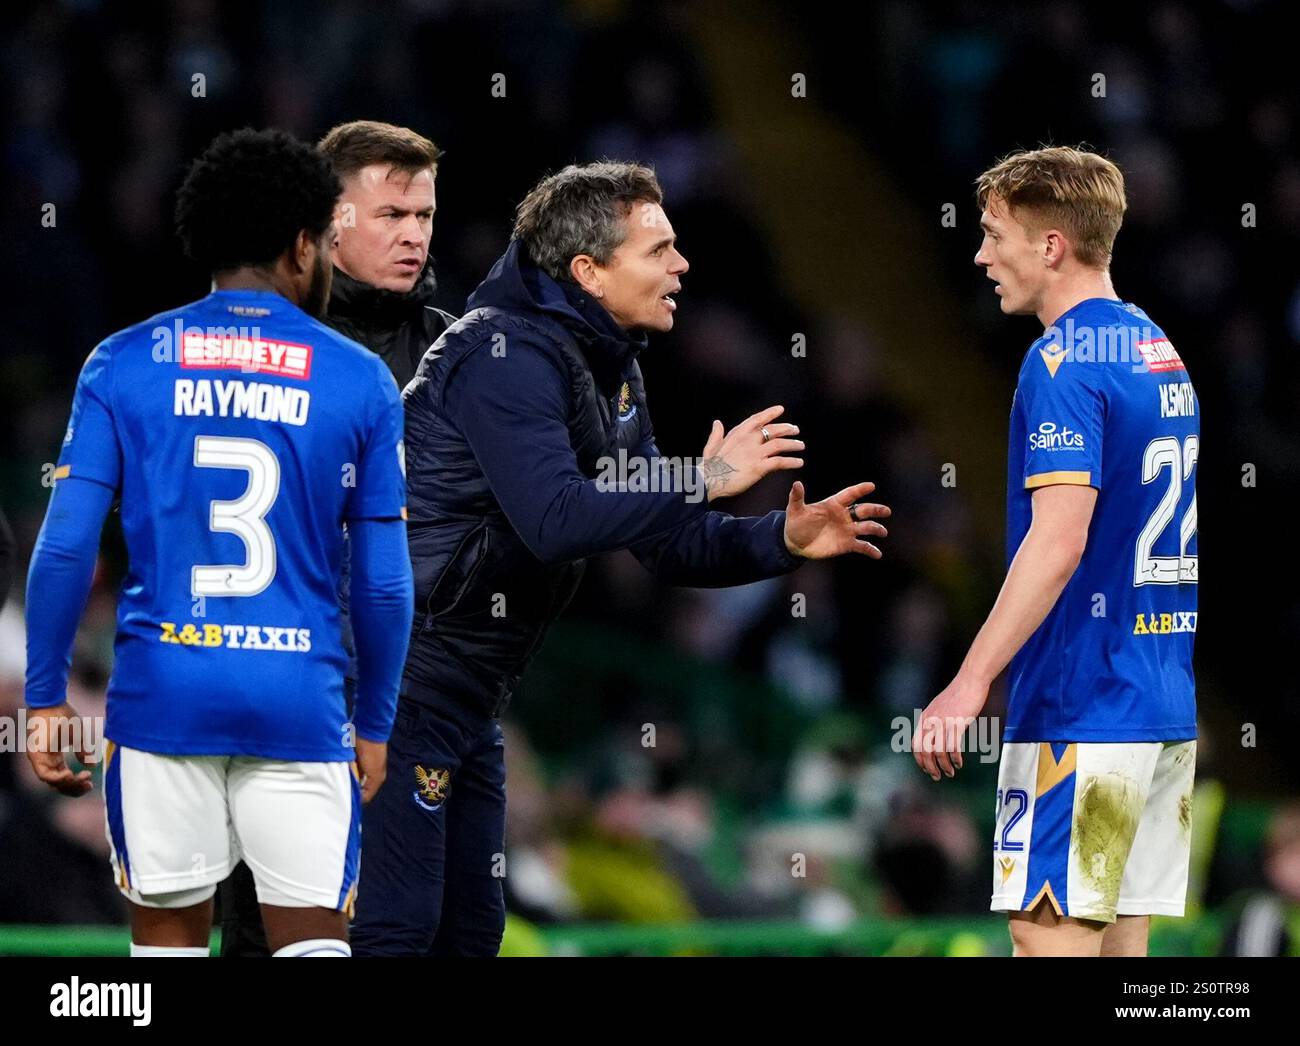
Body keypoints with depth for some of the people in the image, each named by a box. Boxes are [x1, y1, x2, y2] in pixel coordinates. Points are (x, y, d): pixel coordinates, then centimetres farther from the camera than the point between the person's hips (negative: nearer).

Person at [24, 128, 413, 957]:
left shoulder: (124, 363, 3)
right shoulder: (360, 381, 2)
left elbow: (65, 550, -3)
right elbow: (385, 585, 2)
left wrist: (46, 700, 5)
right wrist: (376, 724, 14)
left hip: (164, 693, 1)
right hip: (300, 702, -1)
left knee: (170, 936, 11)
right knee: (313, 942, 1)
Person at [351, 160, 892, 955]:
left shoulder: (609, 369, 14)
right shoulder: (508, 354, -18)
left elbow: (670, 544, 16)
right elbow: (555, 520, -29)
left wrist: (781, 541, -1)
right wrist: (702, 480, -21)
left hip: (467, 702, 10)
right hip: (404, 679, -10)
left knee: (470, 929, 12)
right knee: (399, 928, -12)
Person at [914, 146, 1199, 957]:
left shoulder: (1065, 362, -13)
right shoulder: (1159, 351, 16)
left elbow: (1058, 543, -22)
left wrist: (970, 684, -23)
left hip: (1081, 706, -9)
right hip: (1168, 705, 9)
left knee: (1051, 931, -8)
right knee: (1120, 940, 9)